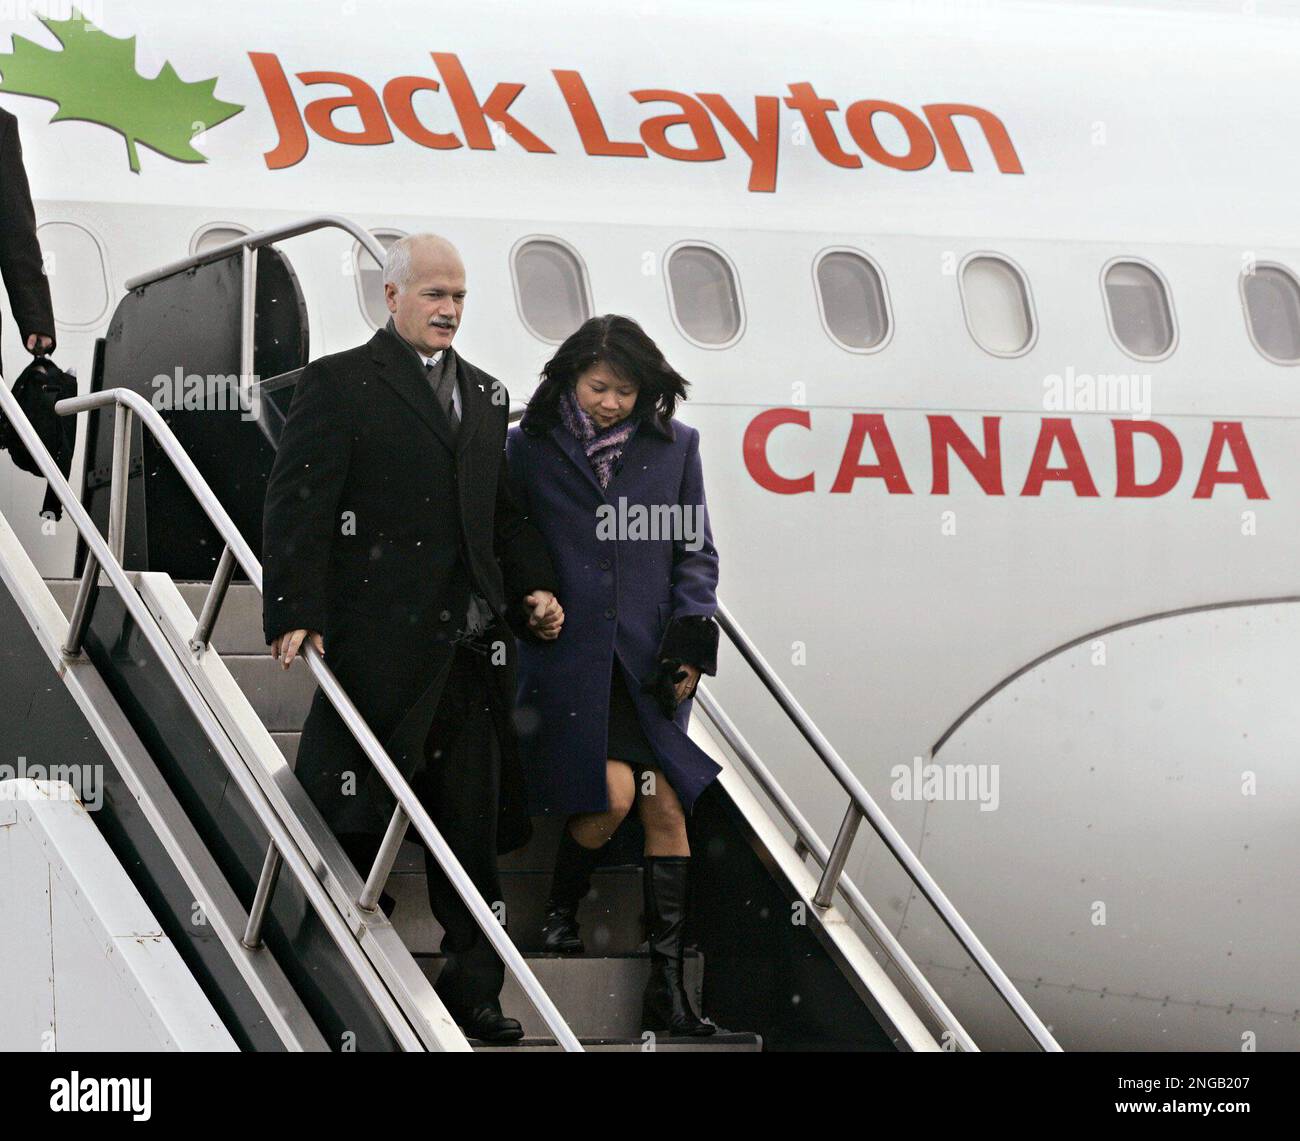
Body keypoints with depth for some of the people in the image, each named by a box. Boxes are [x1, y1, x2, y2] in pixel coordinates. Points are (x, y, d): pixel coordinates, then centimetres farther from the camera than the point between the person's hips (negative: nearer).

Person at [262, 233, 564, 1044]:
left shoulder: (485, 396, 19)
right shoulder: (341, 384, -1)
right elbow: (297, 504, -7)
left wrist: (534, 587, 8)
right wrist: (295, 613, -16)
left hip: (470, 644, 6)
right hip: (378, 636, -5)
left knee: (472, 825, 5)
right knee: (361, 822, 1)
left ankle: (475, 985, 10)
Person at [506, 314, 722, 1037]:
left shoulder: (673, 446, 9)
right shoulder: (531, 447, 4)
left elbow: (697, 551, 11)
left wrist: (691, 640, 1)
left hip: (647, 658, 3)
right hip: (569, 653, -2)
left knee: (666, 805, -4)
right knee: (613, 794, -17)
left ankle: (668, 989, 0)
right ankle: (561, 914, 13)